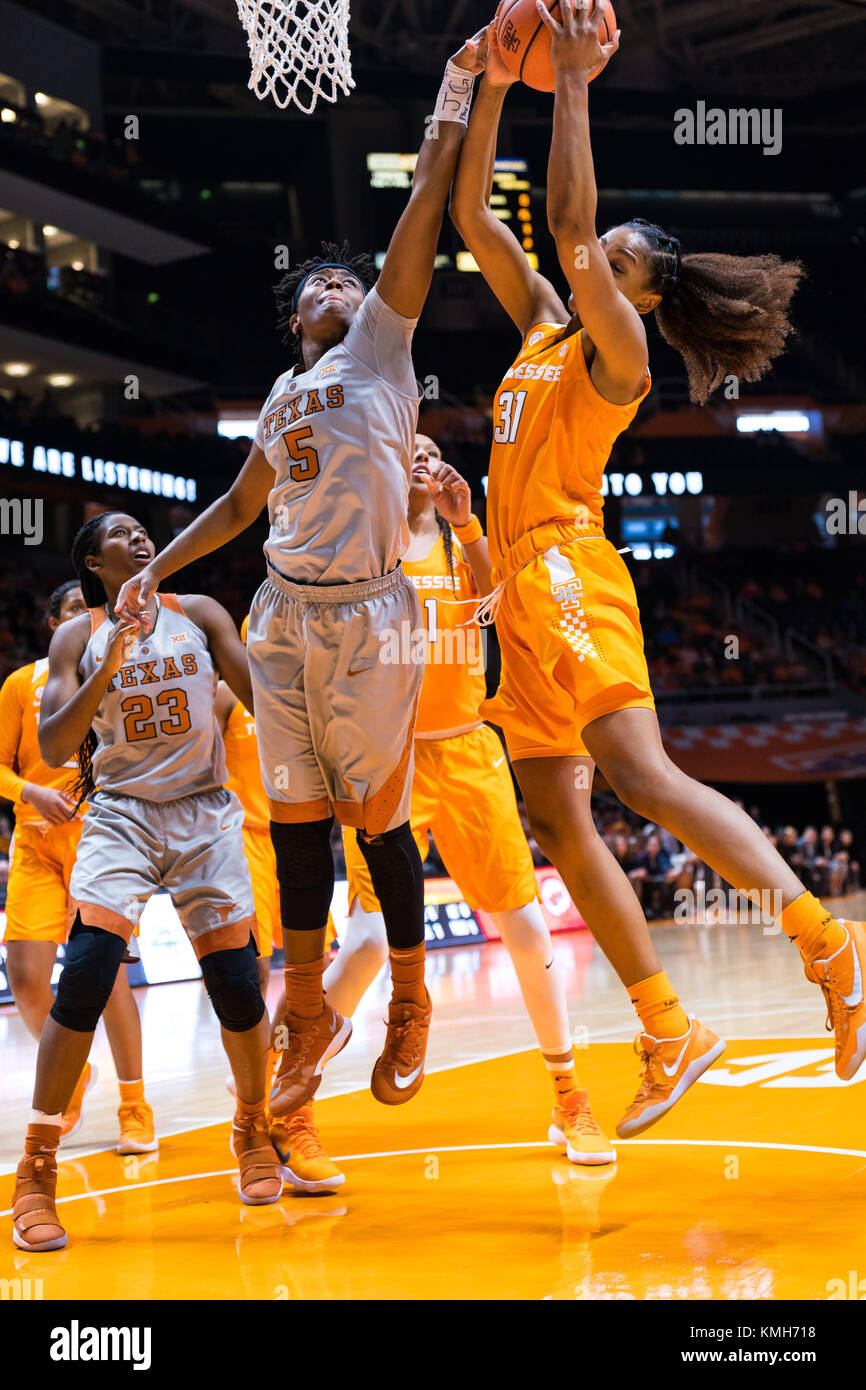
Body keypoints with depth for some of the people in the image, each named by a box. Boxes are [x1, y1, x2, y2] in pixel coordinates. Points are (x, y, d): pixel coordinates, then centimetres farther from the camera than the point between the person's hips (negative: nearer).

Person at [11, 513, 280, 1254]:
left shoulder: (198, 613, 4)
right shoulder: (79, 638, 1)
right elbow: (53, 749, -10)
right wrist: (109, 667, -21)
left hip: (205, 814, 2)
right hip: (121, 812, -1)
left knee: (239, 987, -2)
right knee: (85, 977, -19)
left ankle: (254, 1133, 25)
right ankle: (36, 1173, -11)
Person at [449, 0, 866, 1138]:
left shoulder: (618, 346, -3)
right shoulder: (543, 321, 19)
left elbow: (568, 221, -15)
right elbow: (472, 216, 20)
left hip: (569, 573, -8)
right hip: (523, 592, 8)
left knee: (641, 775, -22)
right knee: (557, 815, 3)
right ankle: (672, 1037, 5)